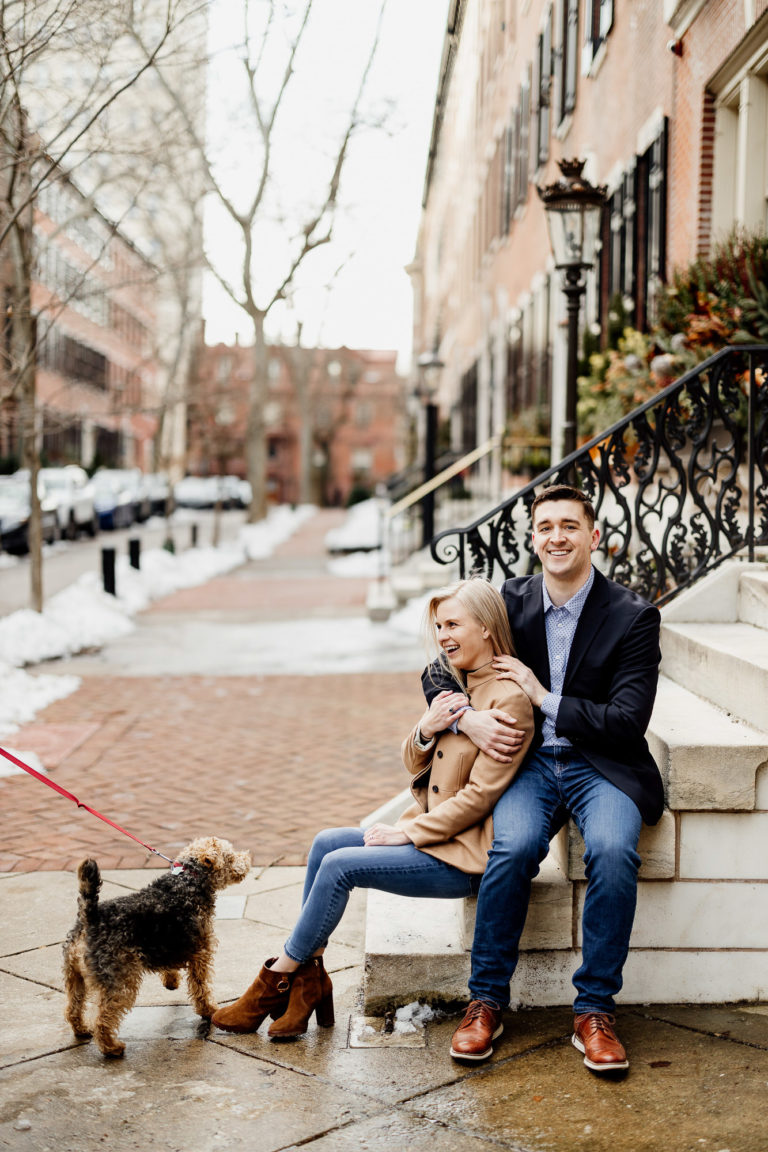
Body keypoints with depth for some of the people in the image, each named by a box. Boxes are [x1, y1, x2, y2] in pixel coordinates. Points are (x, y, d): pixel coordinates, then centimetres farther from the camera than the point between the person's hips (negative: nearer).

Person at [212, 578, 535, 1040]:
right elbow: (415, 765, 14)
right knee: (326, 843, -4)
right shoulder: (454, 685, 12)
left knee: (339, 865, -17)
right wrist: (425, 731, -8)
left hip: (463, 852, -9)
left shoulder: (509, 699, -16)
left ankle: (276, 983, -1)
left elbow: (479, 794, -19)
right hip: (430, 828, 9)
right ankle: (308, 980, -3)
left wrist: (408, 832, -15)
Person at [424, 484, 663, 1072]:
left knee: (614, 849, -32)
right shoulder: (510, 599, 5)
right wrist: (468, 718, -11)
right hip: (528, 761, 2)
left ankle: (595, 1010, -15)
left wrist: (544, 697, -13)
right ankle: (487, 1000, -9)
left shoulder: (634, 616, -5)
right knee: (514, 846, -29)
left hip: (602, 765, -1)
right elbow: (438, 671, 10)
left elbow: (628, 720, -10)